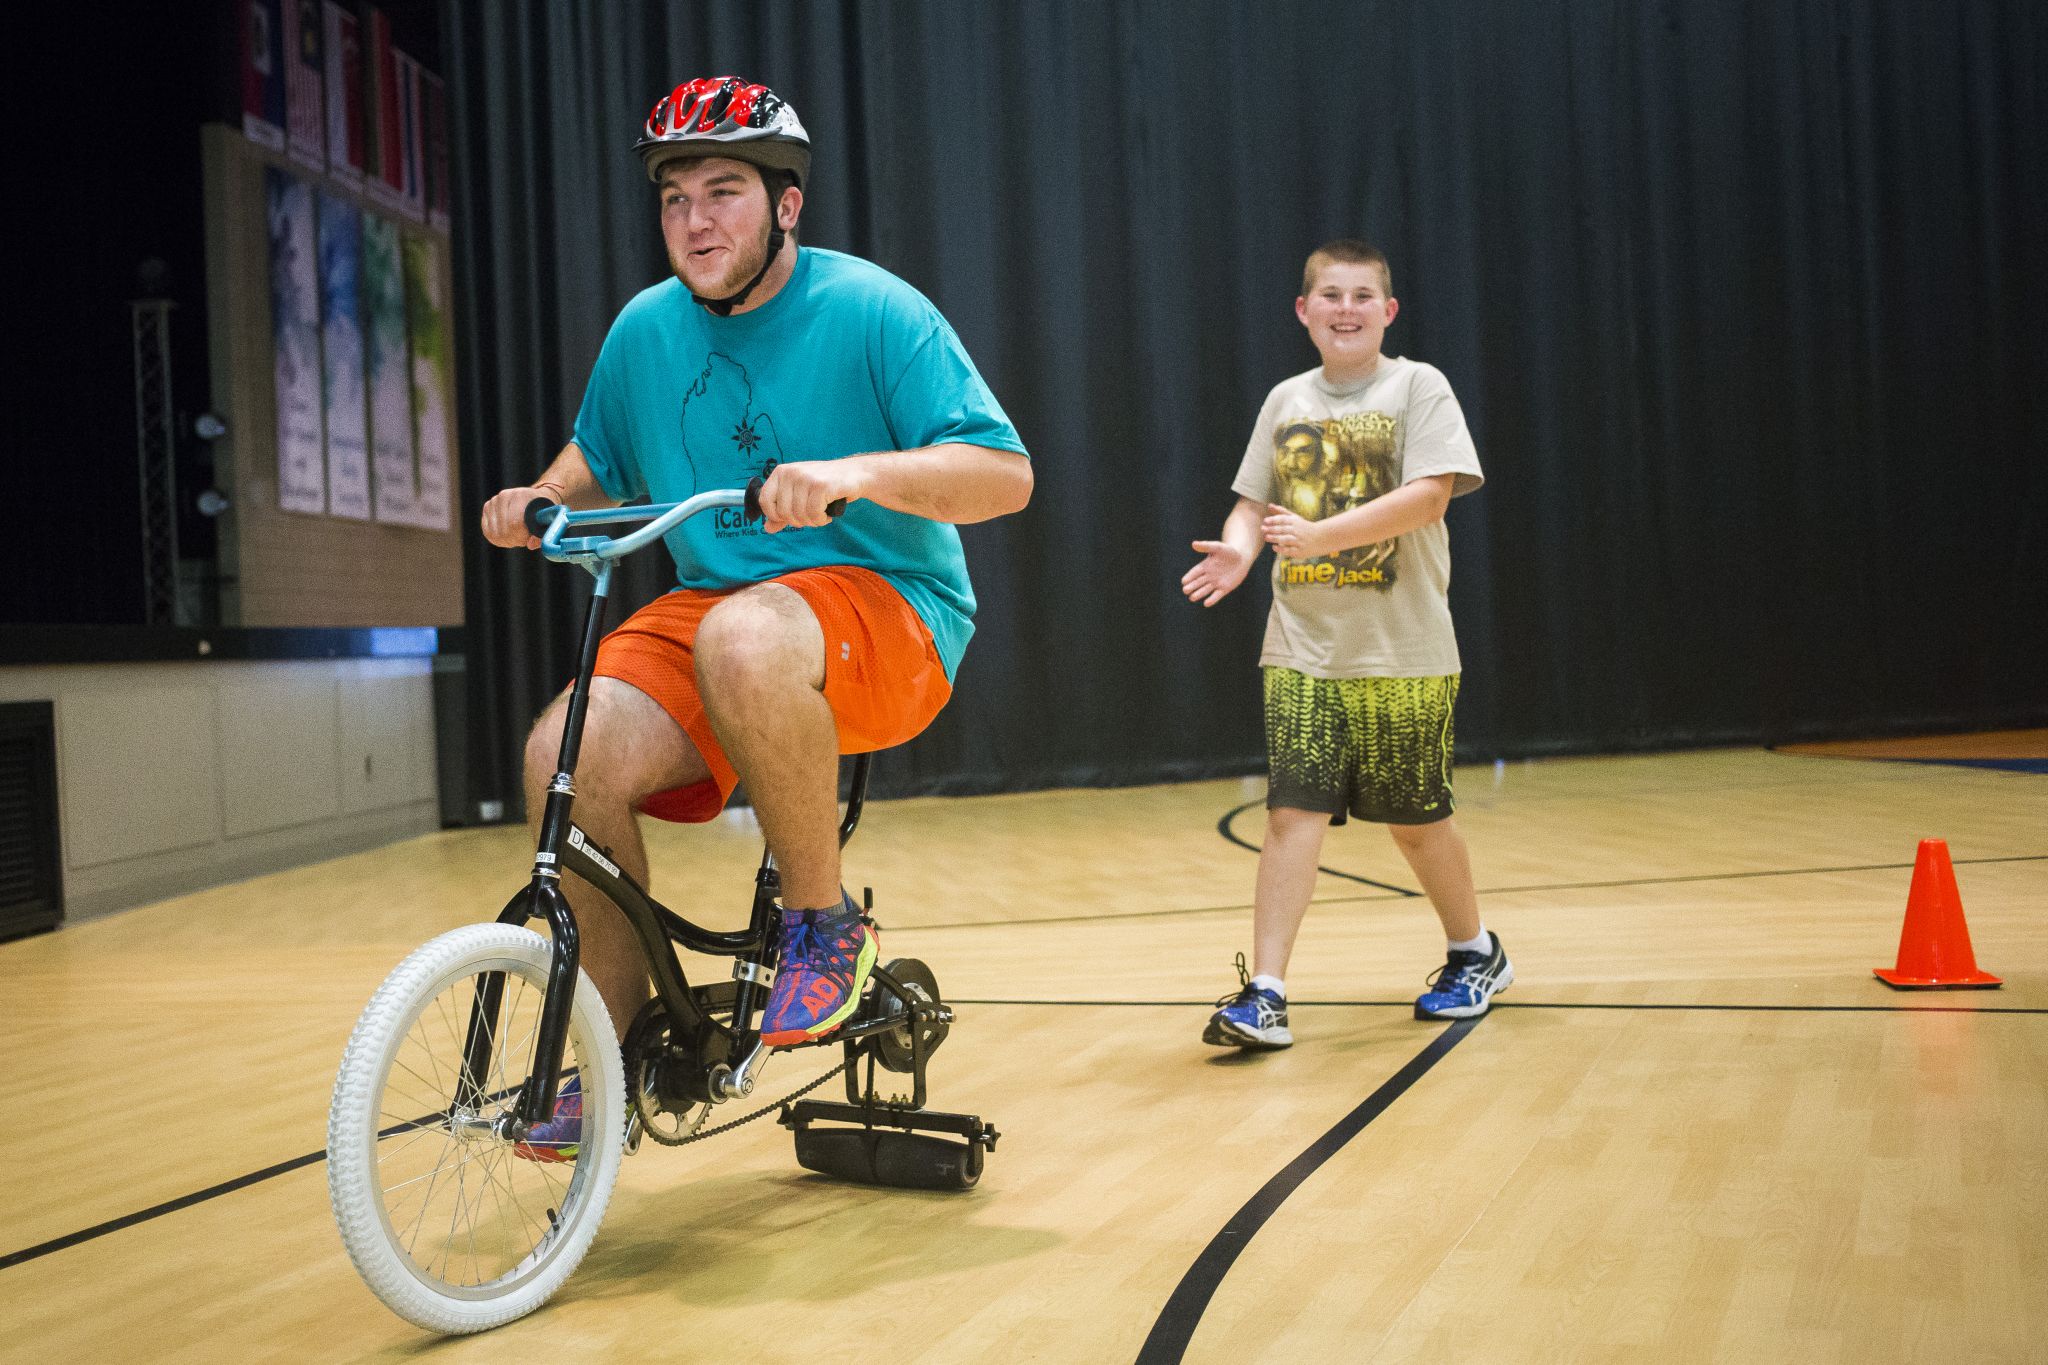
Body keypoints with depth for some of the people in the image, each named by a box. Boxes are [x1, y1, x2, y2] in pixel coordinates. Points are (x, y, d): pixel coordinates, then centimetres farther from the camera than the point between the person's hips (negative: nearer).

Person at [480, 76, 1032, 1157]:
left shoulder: (870, 309, -8)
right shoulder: (647, 329, 7)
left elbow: (1004, 475, -15)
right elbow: (598, 462, 24)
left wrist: (859, 472, -31)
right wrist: (541, 498, 1)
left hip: (889, 614, -5)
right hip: (706, 609, 5)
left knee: (746, 639, -40)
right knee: (565, 753, -22)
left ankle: (824, 923, -16)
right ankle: (620, 1042, -2)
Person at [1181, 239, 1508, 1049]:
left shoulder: (1417, 387, -2)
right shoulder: (1287, 401, 11)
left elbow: (1429, 494, -15)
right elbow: (1256, 503, 13)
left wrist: (1321, 535, -23)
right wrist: (1239, 547, -10)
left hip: (1403, 654, -3)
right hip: (1302, 651, 3)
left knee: (1415, 819, 8)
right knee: (1293, 812, -8)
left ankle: (1475, 954, 32)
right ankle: (1264, 995, -8)